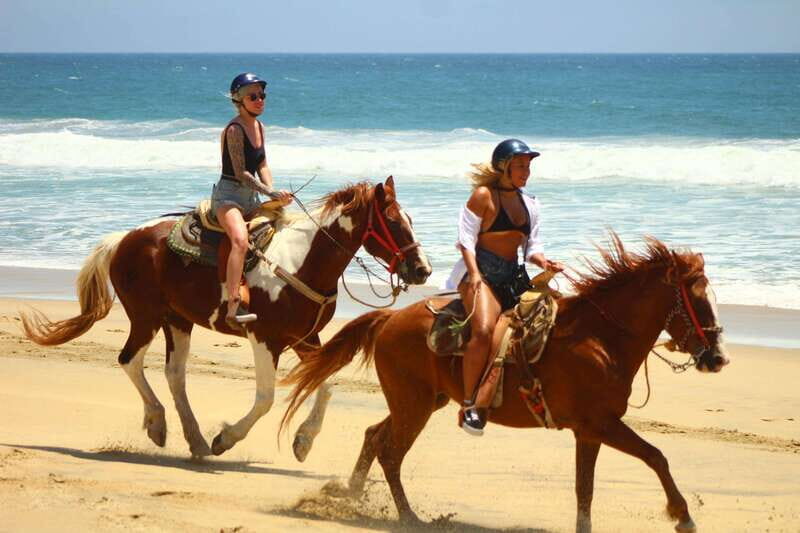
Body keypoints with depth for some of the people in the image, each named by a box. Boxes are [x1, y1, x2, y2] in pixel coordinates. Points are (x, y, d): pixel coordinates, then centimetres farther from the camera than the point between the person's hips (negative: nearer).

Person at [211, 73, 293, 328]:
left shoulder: (258, 127, 13)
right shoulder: (234, 129, -14)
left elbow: (262, 166, 14)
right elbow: (240, 172, -19)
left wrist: (272, 191, -3)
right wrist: (270, 193, -21)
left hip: (251, 198, 10)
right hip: (228, 194, -10)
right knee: (240, 240, -33)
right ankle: (233, 307, -44)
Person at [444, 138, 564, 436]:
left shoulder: (528, 204, 19)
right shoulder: (483, 196, -1)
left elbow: (531, 246, 20)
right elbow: (466, 239, -7)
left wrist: (544, 262, -3)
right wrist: (475, 275, -21)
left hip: (513, 276, 8)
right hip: (481, 271, -8)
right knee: (484, 330, -30)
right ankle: (469, 404, -23)